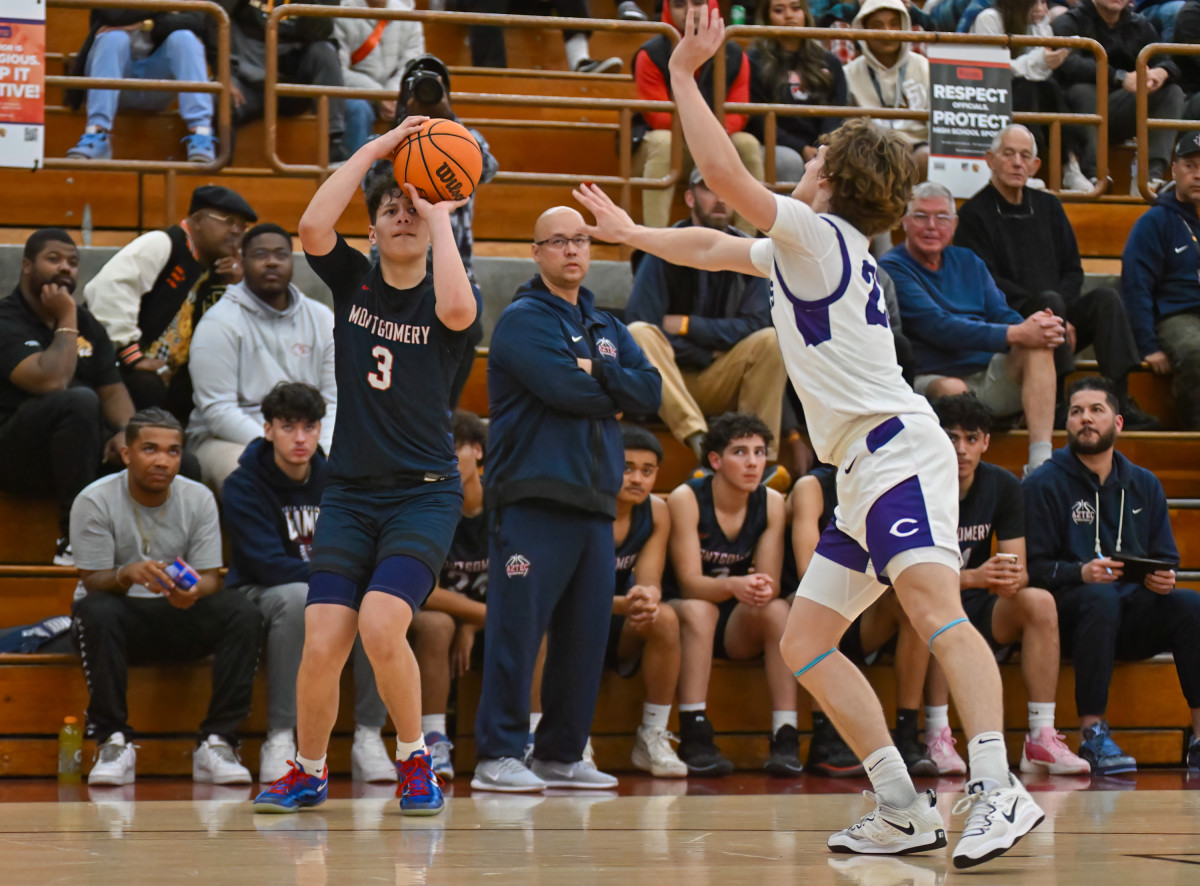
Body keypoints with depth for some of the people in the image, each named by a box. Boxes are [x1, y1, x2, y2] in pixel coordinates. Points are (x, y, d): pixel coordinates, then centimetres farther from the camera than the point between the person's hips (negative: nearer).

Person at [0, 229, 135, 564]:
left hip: (80, 447, 6)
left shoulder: (86, 323, 13)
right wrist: (67, 322, -15)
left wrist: (125, 432, -13)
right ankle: (75, 539, -32)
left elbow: (112, 391, 8)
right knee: (79, 401, -38)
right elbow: (51, 382, -27)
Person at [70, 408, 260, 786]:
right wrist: (127, 575, -37)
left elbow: (211, 578, -4)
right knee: (95, 611, -38)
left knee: (242, 613, -25)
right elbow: (93, 582, -13)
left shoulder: (198, 499, 0)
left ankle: (216, 744, -25)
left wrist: (194, 590, -30)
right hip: (121, 618, -2)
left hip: (178, 616, 3)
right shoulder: (94, 502, -9)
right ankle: (113, 742, -30)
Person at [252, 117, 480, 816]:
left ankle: (415, 758, -1)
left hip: (425, 494, -3)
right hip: (350, 494, 3)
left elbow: (457, 309, -25)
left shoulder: (446, 296, 1)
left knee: (380, 627, -22)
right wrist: (376, 149, -9)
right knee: (322, 645, -8)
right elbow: (313, 226, -11)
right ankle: (309, 773, 14)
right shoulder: (354, 280, 8)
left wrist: (441, 219, -14)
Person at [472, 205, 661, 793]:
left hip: (595, 501, 7)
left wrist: (596, 371, -7)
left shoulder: (607, 328, 21)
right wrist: (615, 393, 1)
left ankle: (562, 754, 14)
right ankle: (497, 755, -8)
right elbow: (564, 390, -16)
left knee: (586, 633, 7)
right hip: (533, 498, -7)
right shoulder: (523, 319, -1)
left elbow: (651, 392, 6)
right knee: (517, 629, -10)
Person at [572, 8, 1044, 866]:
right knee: (805, 644, 7)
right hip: (866, 472, 10)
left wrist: (685, 75, -5)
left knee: (932, 604, -29)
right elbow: (709, 246, 38)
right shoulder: (802, 249, 24)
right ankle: (906, 811, 2)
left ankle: (997, 789, -44)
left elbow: (725, 174, -12)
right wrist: (629, 233, 48)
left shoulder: (820, 234, -4)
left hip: (897, 449, -10)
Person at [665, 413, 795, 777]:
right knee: (700, 610, -35)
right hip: (683, 616, -3)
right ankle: (694, 739, -40)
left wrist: (763, 589, -35)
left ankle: (786, 738, -33)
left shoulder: (771, 503, -3)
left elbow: (771, 582, -9)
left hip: (739, 626, 3)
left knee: (777, 610, -27)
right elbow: (689, 582, -21)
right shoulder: (686, 498, -15)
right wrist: (733, 586, -41)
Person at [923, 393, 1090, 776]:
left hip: (978, 616, 4)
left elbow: (1020, 570, -5)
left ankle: (1041, 739, -26)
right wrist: (973, 577, -37)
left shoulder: (1004, 487, 0)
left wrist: (1012, 580, -31)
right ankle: (937, 738, -34)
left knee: (1040, 601, -22)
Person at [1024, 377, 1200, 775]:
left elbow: (1167, 559, 18)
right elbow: (1033, 567, -4)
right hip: (1069, 611, -4)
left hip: (1134, 612, 4)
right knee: (1101, 598, -38)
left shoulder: (1144, 485, 19)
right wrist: (1081, 573, -22)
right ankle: (1092, 734, -37)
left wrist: (1164, 578, -7)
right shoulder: (1044, 485, 4)